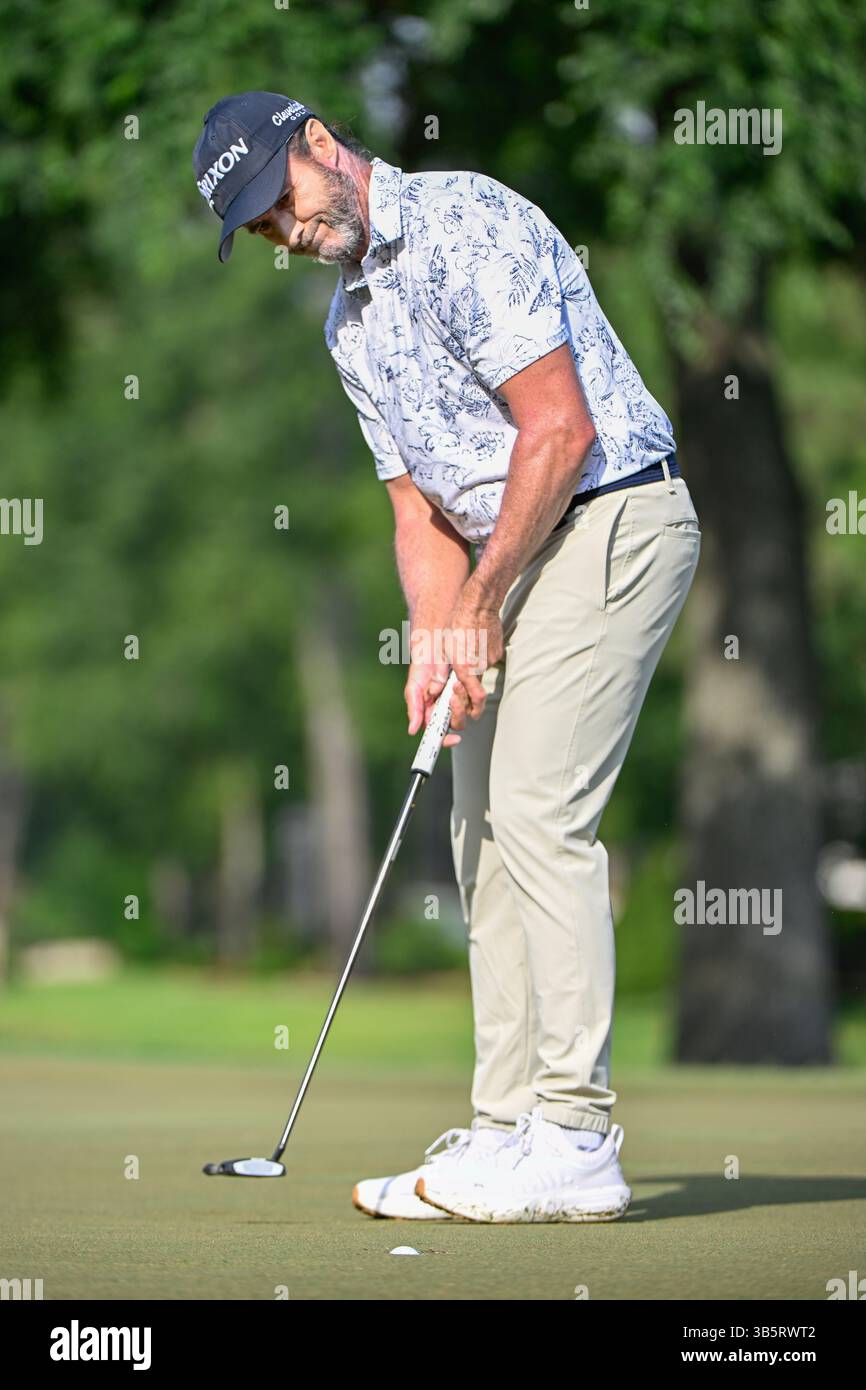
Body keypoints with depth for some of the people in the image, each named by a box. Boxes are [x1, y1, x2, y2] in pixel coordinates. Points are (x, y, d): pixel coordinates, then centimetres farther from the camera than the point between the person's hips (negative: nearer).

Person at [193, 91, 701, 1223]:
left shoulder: (466, 222, -13)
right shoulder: (350, 324, 16)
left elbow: (561, 426, -18)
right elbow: (420, 510, 15)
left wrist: (479, 603, -13)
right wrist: (436, 642, -3)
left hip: (609, 523, -10)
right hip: (509, 550, 10)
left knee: (537, 812, -16)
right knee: (483, 829, 7)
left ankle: (575, 1142, -16)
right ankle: (509, 1130, 9)